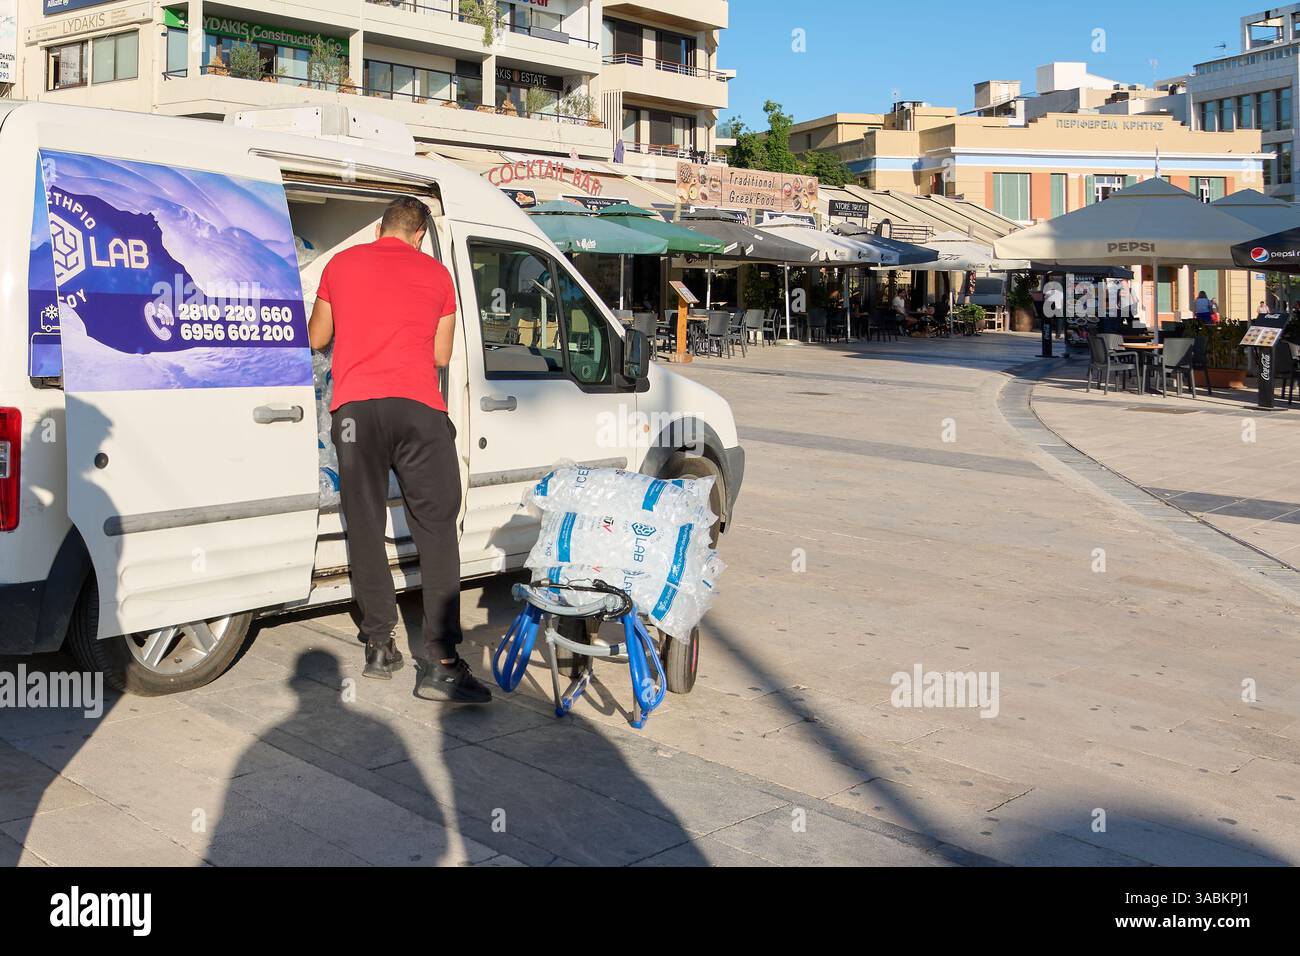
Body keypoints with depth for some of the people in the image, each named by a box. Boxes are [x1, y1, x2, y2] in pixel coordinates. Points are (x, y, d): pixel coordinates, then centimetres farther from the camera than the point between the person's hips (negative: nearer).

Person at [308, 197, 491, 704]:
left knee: (366, 529, 9)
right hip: (418, 407, -1)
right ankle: (440, 662, -6)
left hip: (355, 408, 1)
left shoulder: (341, 265, 15)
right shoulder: (436, 274, 13)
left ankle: (380, 646, 14)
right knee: (436, 530, -1)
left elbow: (316, 338, 26)